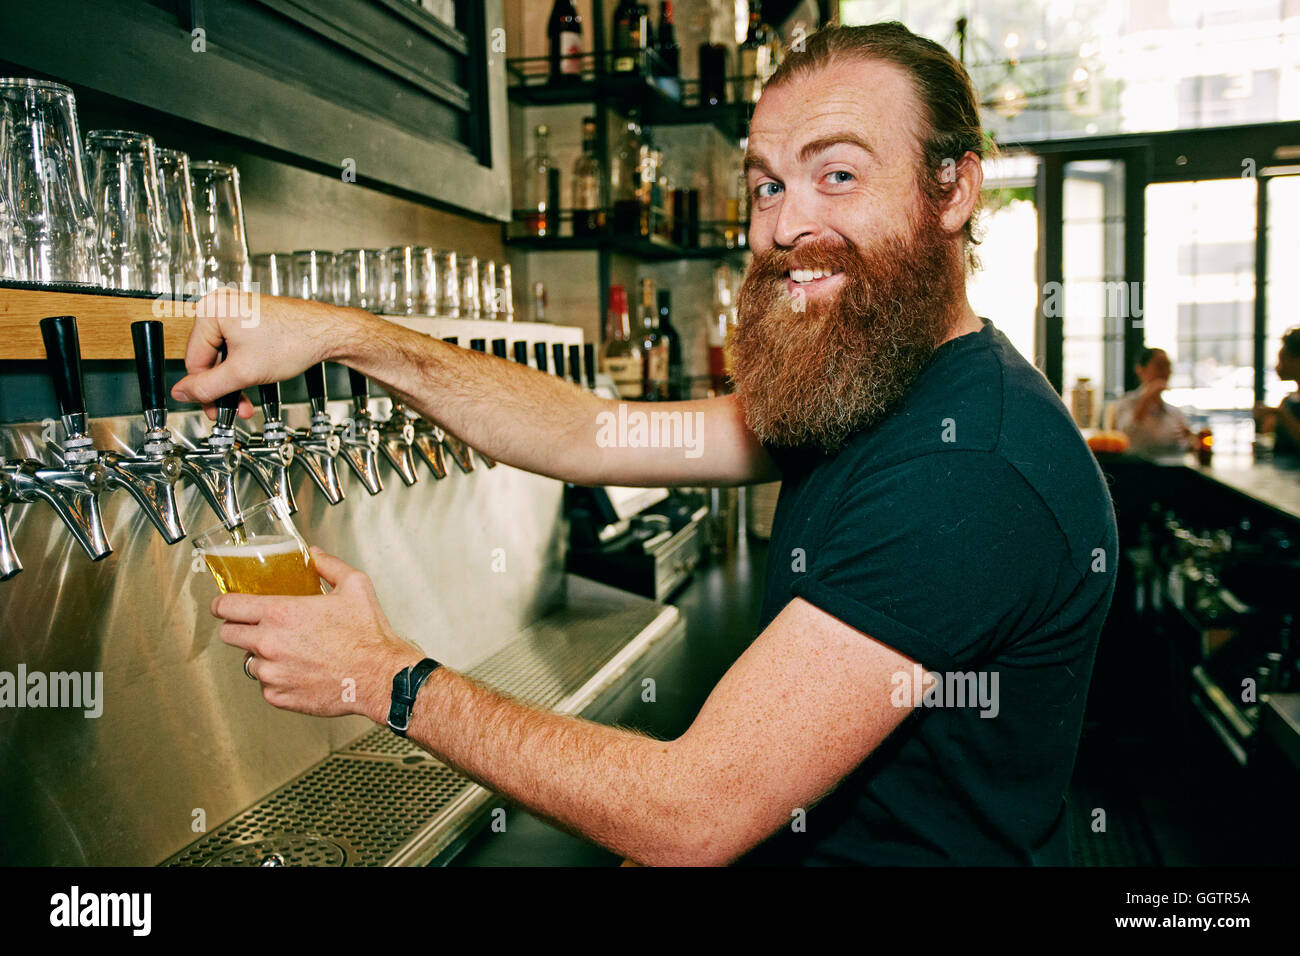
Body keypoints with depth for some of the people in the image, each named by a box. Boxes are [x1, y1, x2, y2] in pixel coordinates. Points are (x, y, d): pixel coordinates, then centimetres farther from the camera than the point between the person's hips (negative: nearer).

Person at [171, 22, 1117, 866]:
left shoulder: (972, 468, -28)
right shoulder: (853, 400, 0)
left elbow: (688, 814, -27)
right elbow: (597, 438, -1)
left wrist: (389, 676, -17)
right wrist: (348, 334, -7)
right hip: (798, 843, 7)